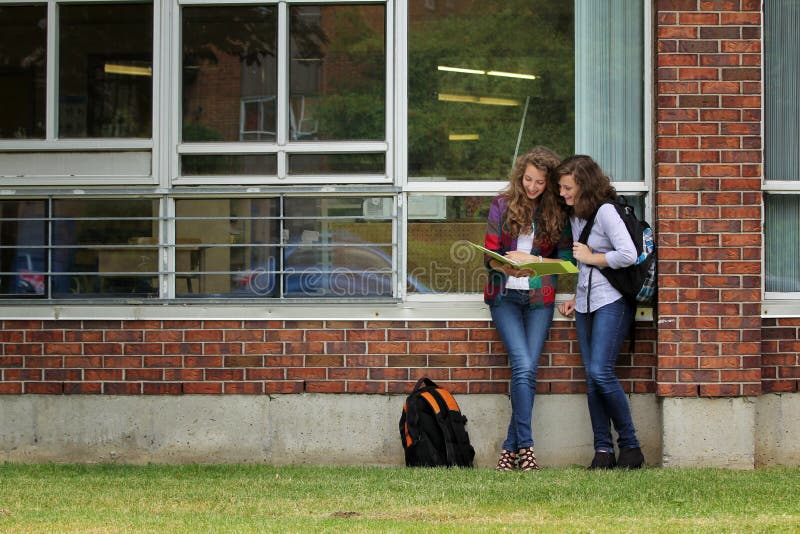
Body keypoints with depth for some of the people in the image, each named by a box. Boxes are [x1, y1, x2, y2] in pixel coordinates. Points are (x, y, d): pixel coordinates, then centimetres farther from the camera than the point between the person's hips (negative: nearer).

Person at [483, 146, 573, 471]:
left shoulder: (557, 213, 4)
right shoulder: (503, 206, 2)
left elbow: (566, 259, 0)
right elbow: (490, 255, -1)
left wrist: (532, 260, -14)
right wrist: (508, 268, -22)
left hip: (539, 299, 1)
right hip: (505, 296, -1)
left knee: (527, 370, -6)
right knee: (523, 367, -16)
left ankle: (512, 446, 0)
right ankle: (525, 444, -15)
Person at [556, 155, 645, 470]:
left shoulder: (604, 211, -11)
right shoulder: (574, 216, 15)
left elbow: (629, 255, -22)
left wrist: (591, 258, -11)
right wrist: (576, 298, 15)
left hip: (612, 302, -8)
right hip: (586, 304, 8)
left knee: (600, 372, -17)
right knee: (592, 379, 2)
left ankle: (630, 446, -7)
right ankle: (603, 450, 3)